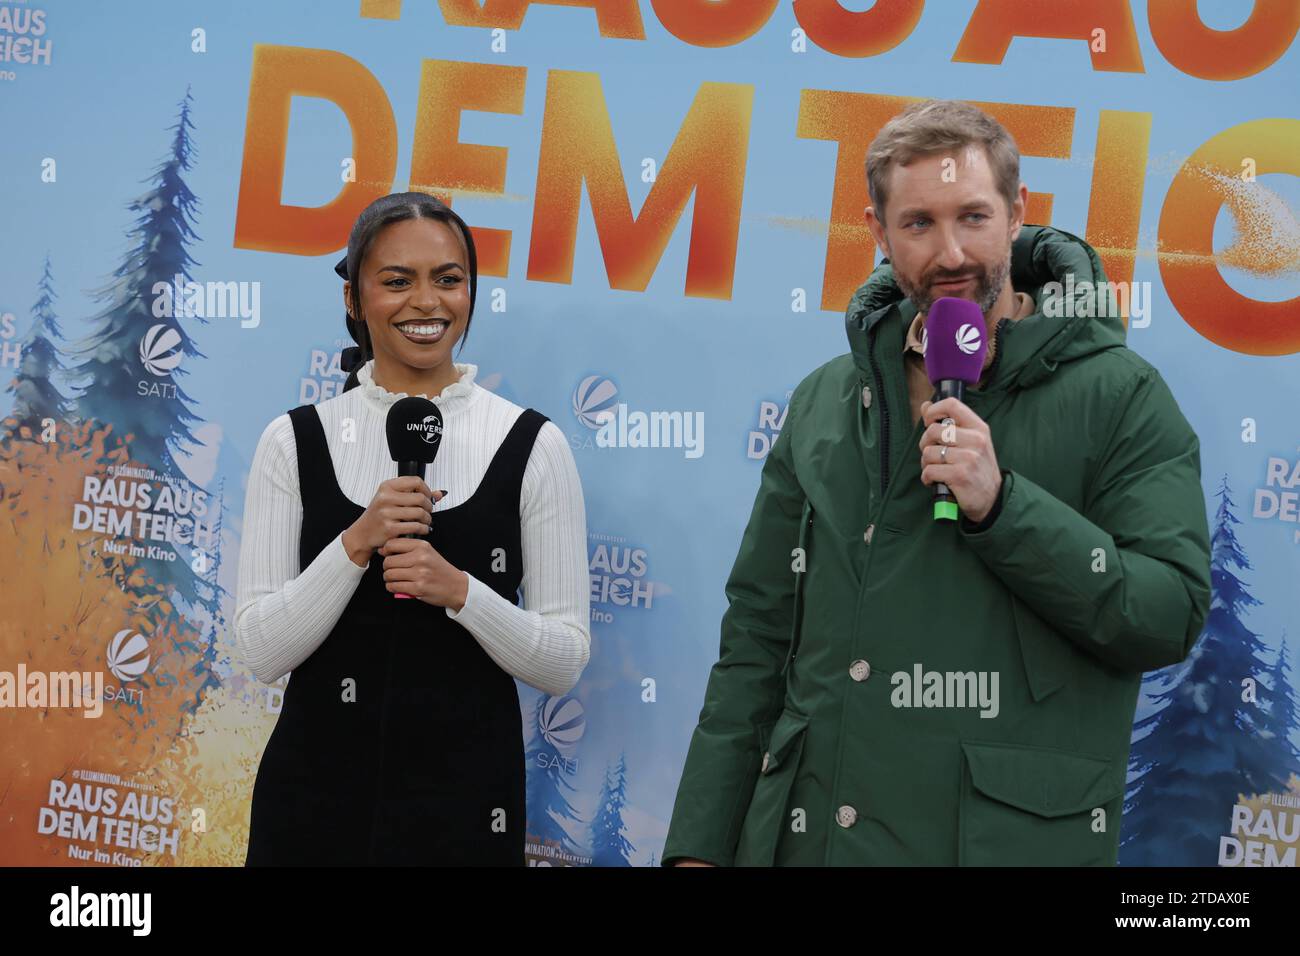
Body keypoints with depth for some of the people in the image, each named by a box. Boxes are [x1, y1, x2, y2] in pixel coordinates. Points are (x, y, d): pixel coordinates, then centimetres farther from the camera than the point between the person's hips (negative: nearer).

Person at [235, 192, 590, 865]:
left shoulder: (532, 446, -4)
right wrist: (356, 544, -18)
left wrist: (459, 590, -19)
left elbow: (563, 662, -4)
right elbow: (262, 651, -5)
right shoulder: (294, 442, -1)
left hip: (465, 795, 0)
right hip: (314, 791, 1)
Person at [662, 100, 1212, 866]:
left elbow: (1170, 616, -11)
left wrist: (1000, 505, -20)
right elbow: (758, 636, 8)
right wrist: (700, 845, 3)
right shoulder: (824, 403, 9)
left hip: (1012, 838, -3)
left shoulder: (1118, 395, -3)